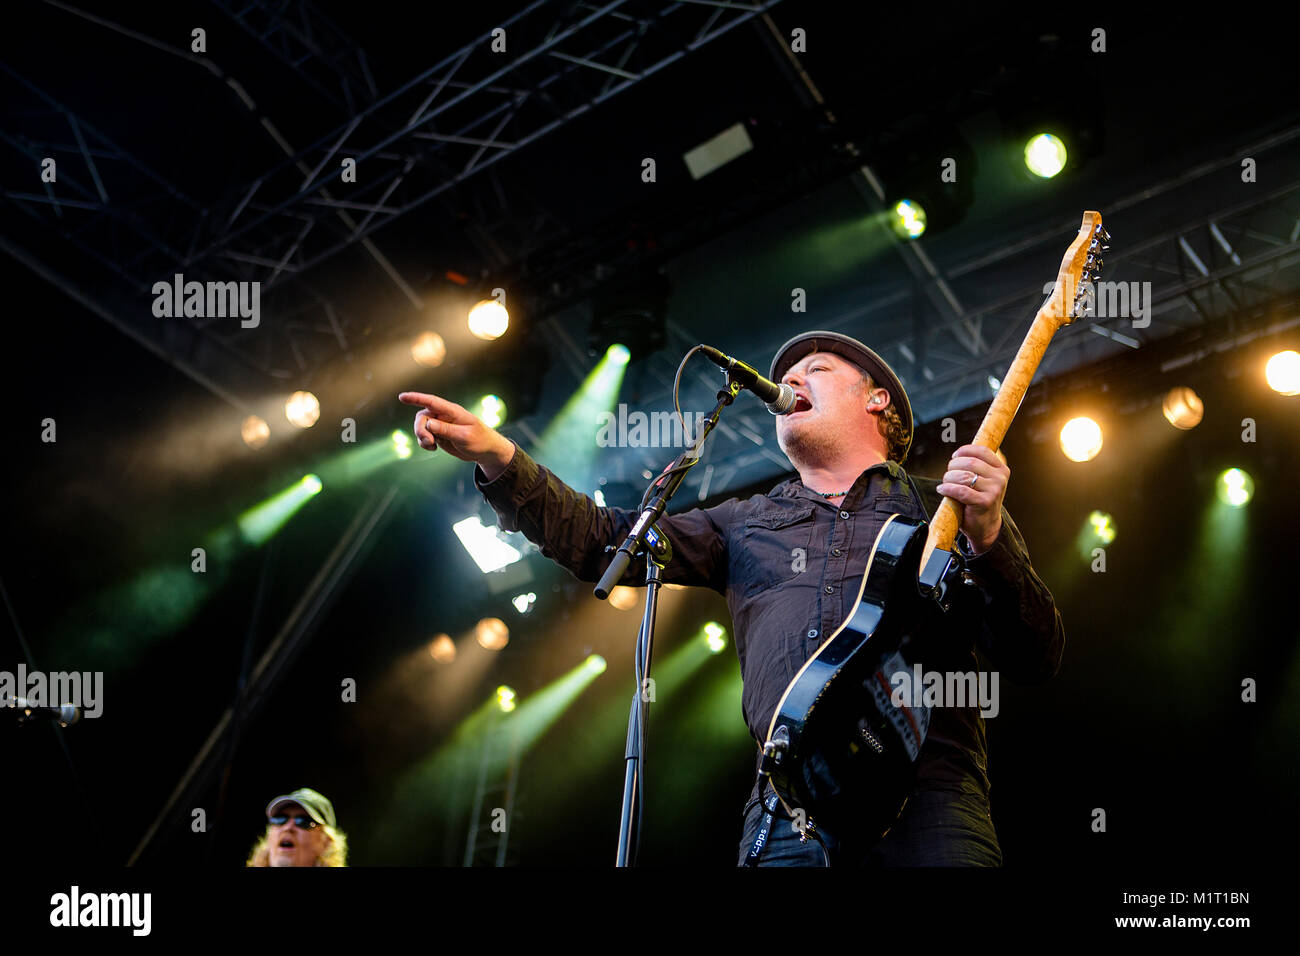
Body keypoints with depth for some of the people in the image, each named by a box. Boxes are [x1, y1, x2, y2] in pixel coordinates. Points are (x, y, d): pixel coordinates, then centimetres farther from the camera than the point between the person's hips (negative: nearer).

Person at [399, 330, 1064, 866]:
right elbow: (604, 541, 17)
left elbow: (1034, 664, 7)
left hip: (930, 789, -2)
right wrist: (498, 457, 5)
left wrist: (989, 538, -9)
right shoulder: (748, 524, 26)